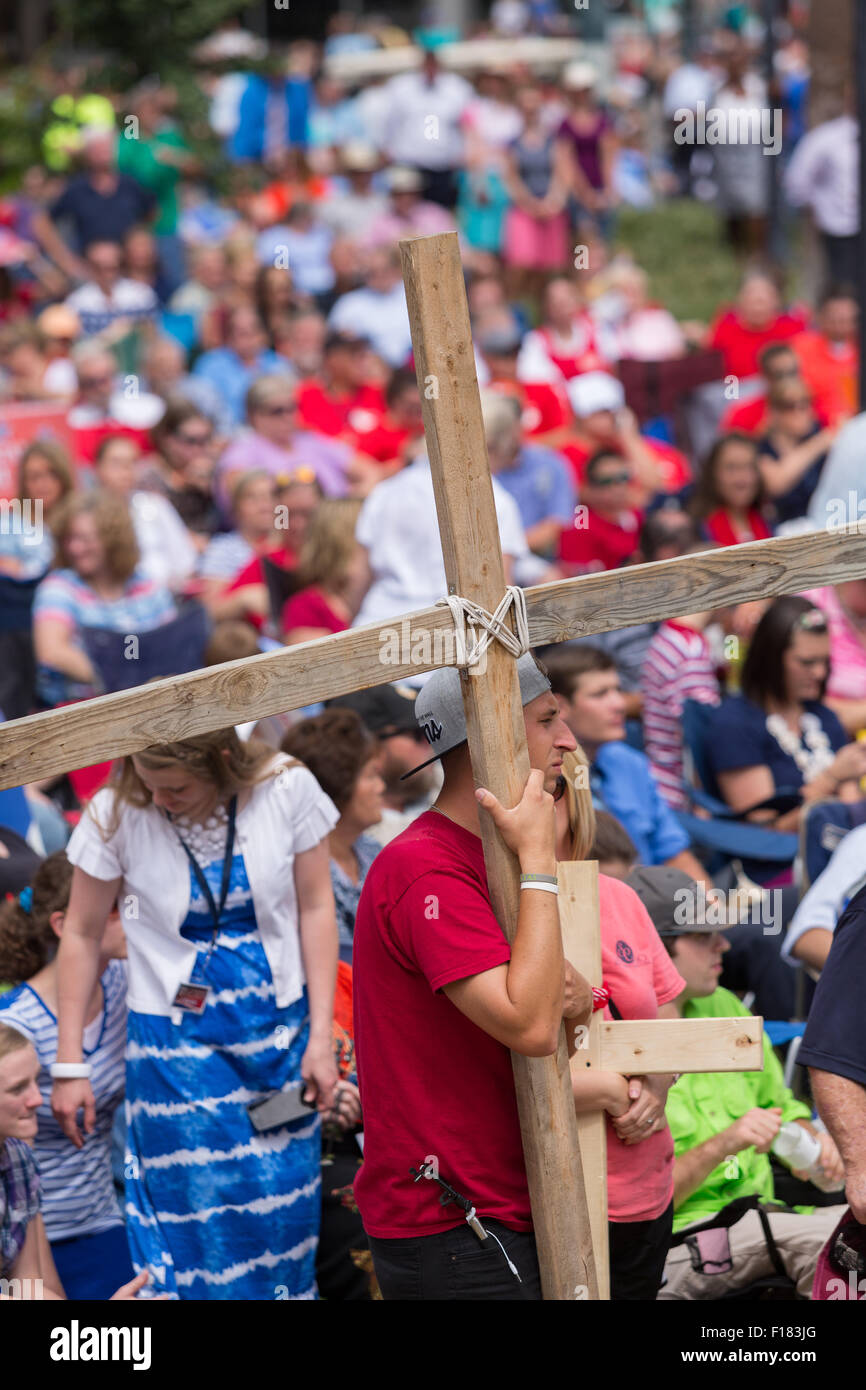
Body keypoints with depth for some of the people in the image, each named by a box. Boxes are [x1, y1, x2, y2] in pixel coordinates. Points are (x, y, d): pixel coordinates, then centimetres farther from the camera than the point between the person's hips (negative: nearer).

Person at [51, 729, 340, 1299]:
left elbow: (315, 908, -1)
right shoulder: (117, 814, -12)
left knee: (284, 1205, 4)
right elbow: (82, 935, -2)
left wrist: (321, 1036, -3)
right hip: (176, 1033, -2)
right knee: (205, 1214, -7)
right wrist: (70, 1065, -1)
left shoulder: (287, 790, -10)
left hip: (280, 1026, 2)